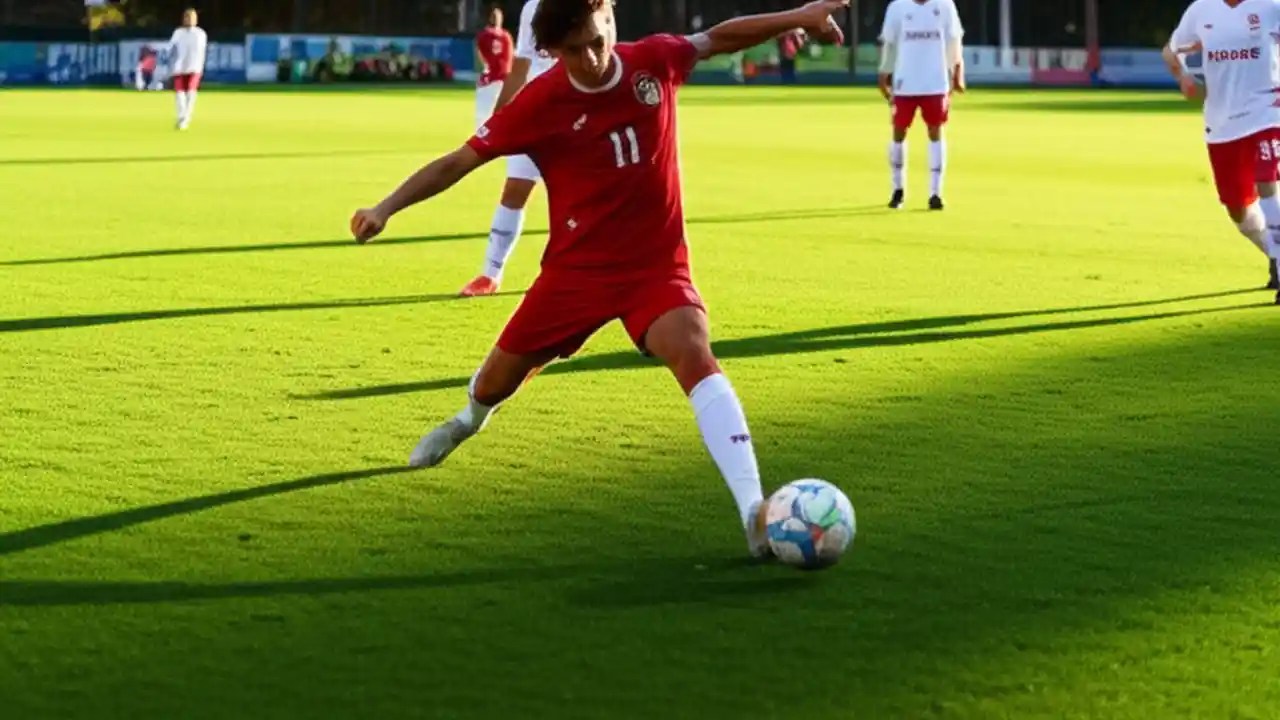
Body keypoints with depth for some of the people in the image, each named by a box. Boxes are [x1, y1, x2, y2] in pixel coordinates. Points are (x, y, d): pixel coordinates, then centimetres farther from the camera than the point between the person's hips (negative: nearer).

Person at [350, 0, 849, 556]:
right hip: (576, 269, 0)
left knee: (694, 356, -28)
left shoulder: (654, 61, -8)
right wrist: (385, 208, -18)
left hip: (657, 266, 0)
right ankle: (468, 420, 57)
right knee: (499, 378, 15)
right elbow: (460, 161, -10)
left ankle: (754, 511, -36)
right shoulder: (540, 103, -14)